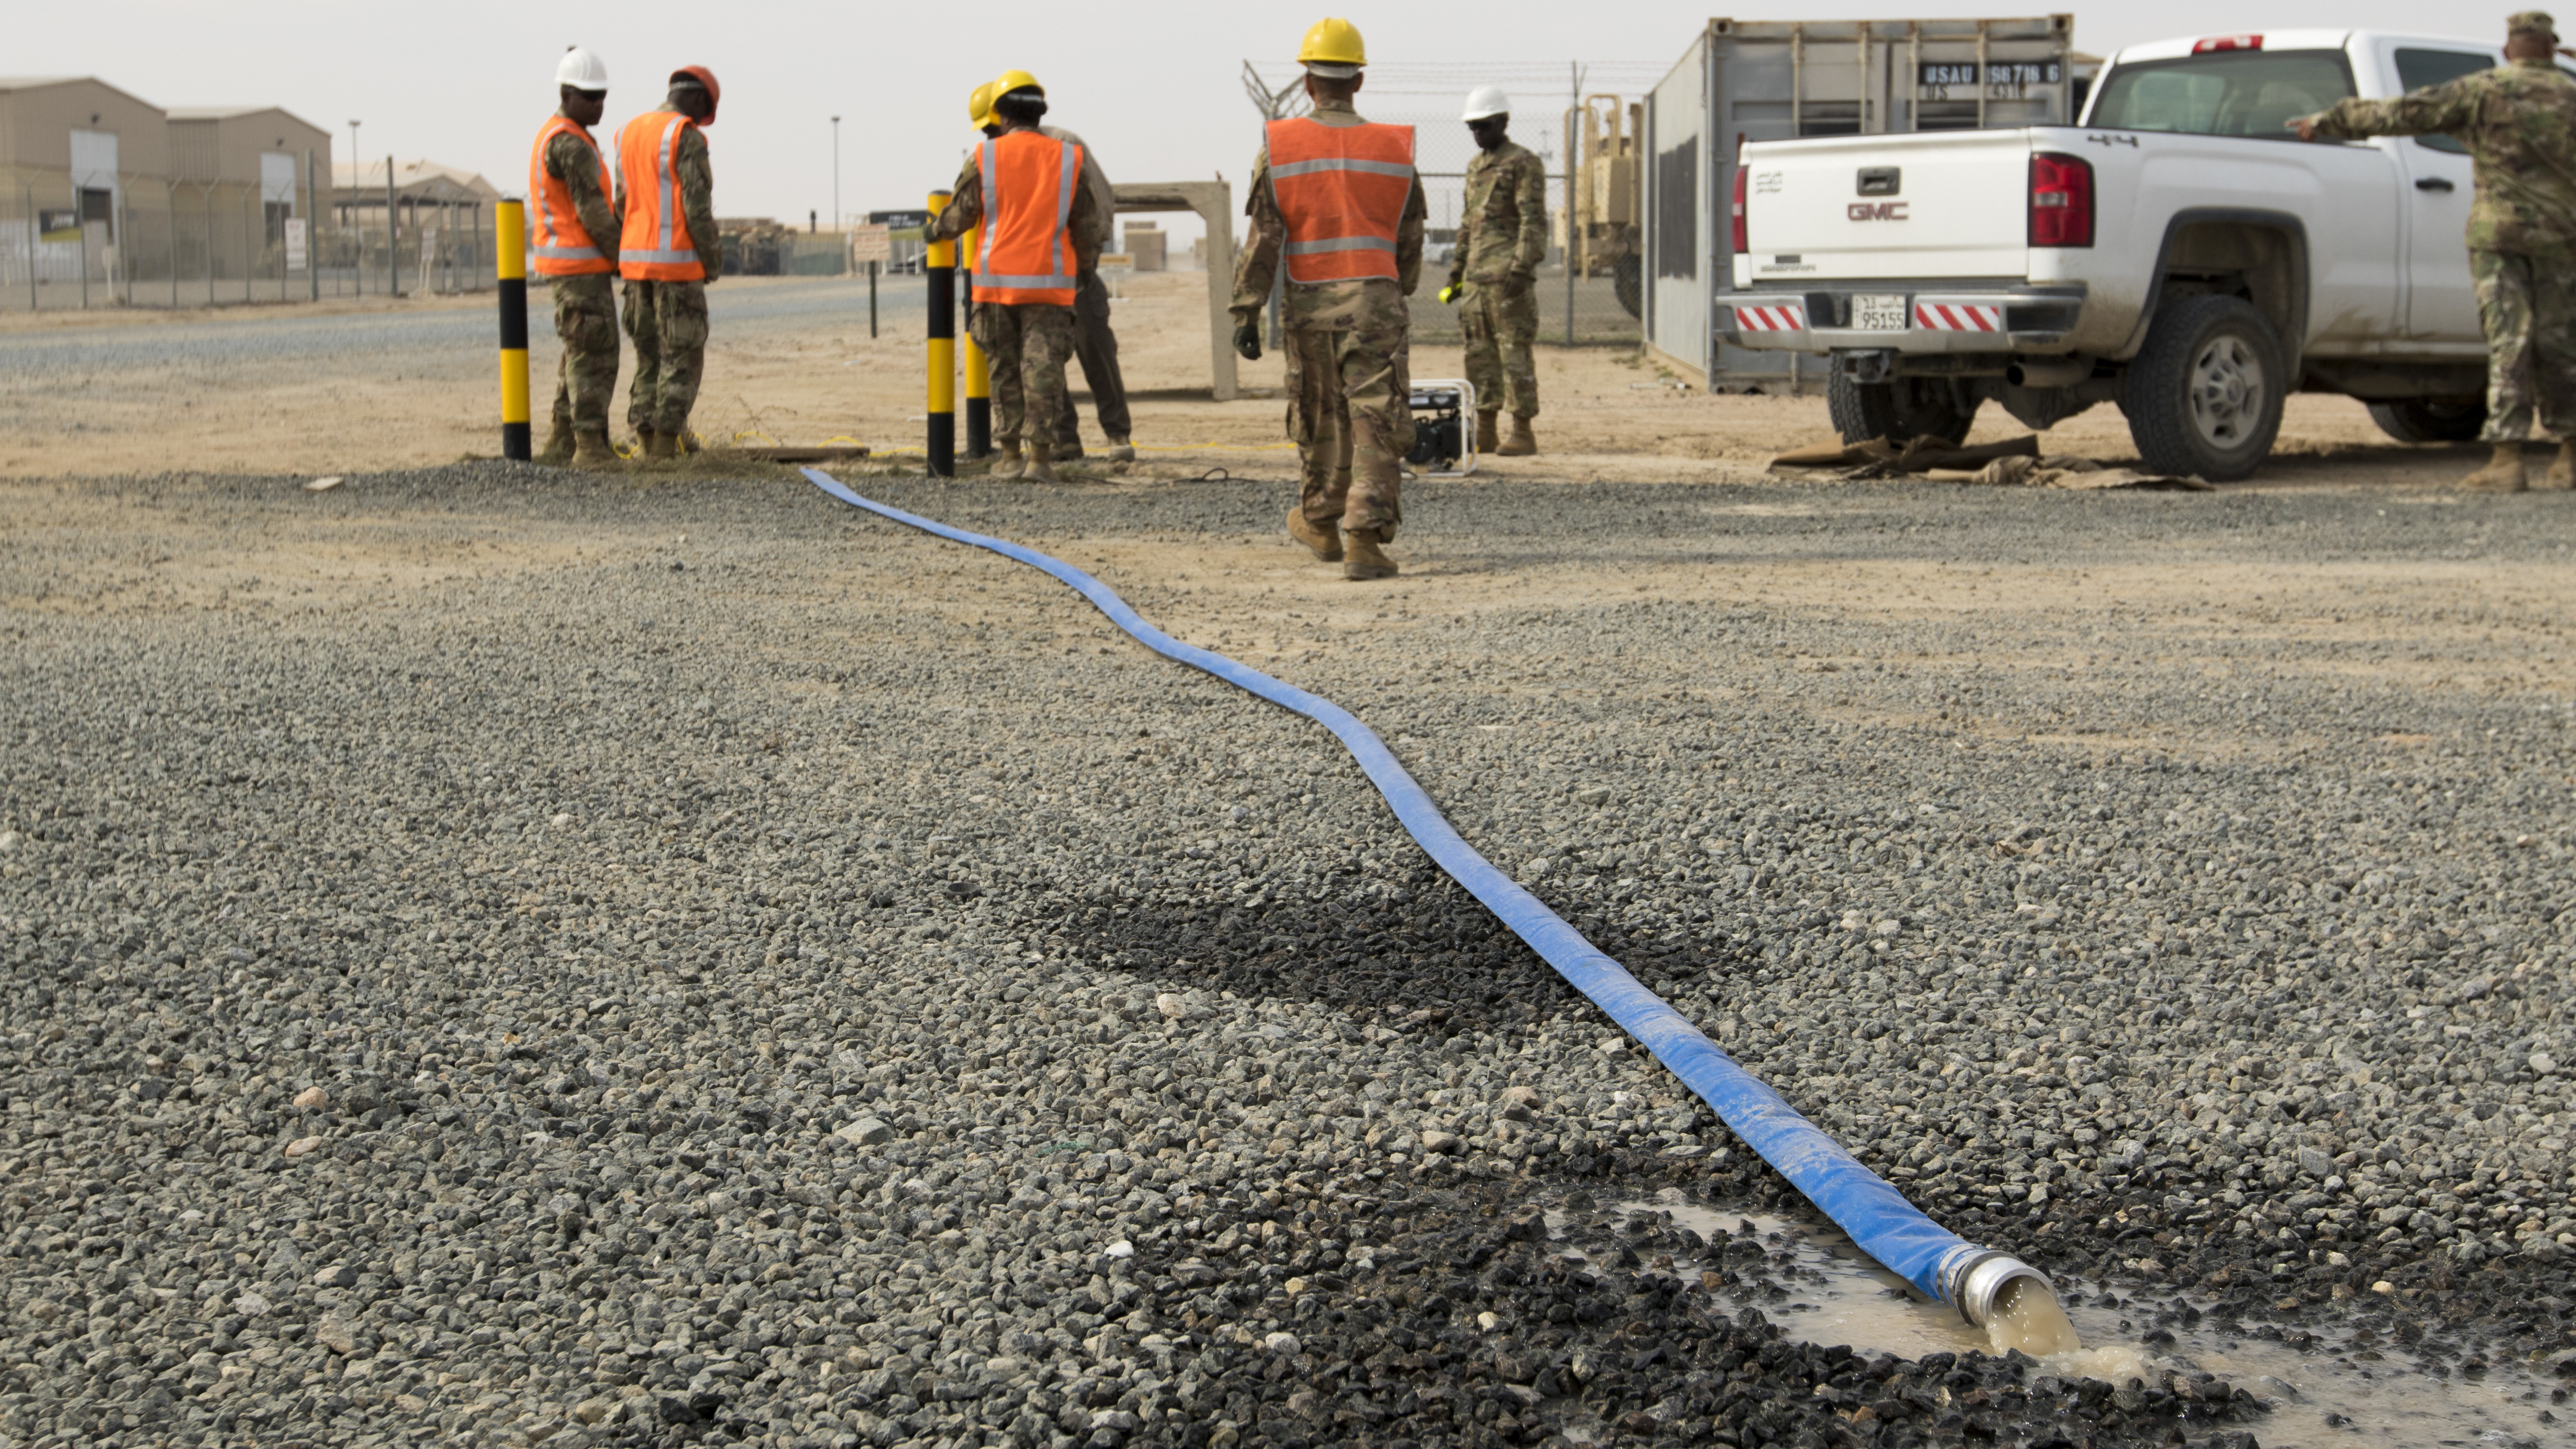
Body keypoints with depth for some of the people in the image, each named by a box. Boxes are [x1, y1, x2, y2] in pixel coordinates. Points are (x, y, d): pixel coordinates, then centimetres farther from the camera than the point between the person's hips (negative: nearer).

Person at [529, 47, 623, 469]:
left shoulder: (551, 138, 17)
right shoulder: (571, 144, -16)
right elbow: (592, 212, -18)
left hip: (566, 266, 10)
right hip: (582, 266, -10)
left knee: (579, 356, 14)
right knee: (595, 356, -8)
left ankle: (562, 444, 16)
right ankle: (593, 449, -8)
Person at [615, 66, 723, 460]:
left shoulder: (629, 134, 12)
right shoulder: (688, 138, -12)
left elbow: (624, 205, 13)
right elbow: (697, 206, -16)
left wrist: (635, 261, 19)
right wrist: (714, 260, -4)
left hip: (635, 260, 7)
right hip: (676, 263, -7)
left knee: (651, 356, 13)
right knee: (683, 358, -1)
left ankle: (650, 449, 10)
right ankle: (665, 453, -4)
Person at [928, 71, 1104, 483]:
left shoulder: (984, 158, -2)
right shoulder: (1068, 159, 2)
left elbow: (957, 217, 3)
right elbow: (1087, 225, 6)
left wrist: (936, 230, 25)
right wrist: (1085, 269, 21)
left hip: (996, 280, 0)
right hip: (1049, 283, 0)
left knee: (1005, 370, 11)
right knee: (1041, 368, -1)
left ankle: (1010, 456, 12)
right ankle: (1040, 457, -7)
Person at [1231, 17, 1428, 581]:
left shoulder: (1279, 147, -1)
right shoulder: (1393, 148, 3)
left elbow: (1263, 238, -6)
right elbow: (1410, 240, 11)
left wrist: (1247, 312, -4)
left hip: (1309, 304, 1)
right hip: (1375, 301, -1)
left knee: (1319, 419, 18)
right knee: (1376, 423, -3)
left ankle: (1320, 523, 34)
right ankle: (1365, 539, -13)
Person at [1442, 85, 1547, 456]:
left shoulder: (1524, 163, -6)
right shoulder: (1476, 167, 20)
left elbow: (1534, 221, -13)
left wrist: (1521, 269, -22)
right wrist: (1456, 272, 21)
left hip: (1508, 278, -8)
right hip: (1477, 277, 8)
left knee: (1514, 353, -7)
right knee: (1479, 353, 7)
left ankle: (1523, 435, -5)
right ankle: (1485, 432, 11)